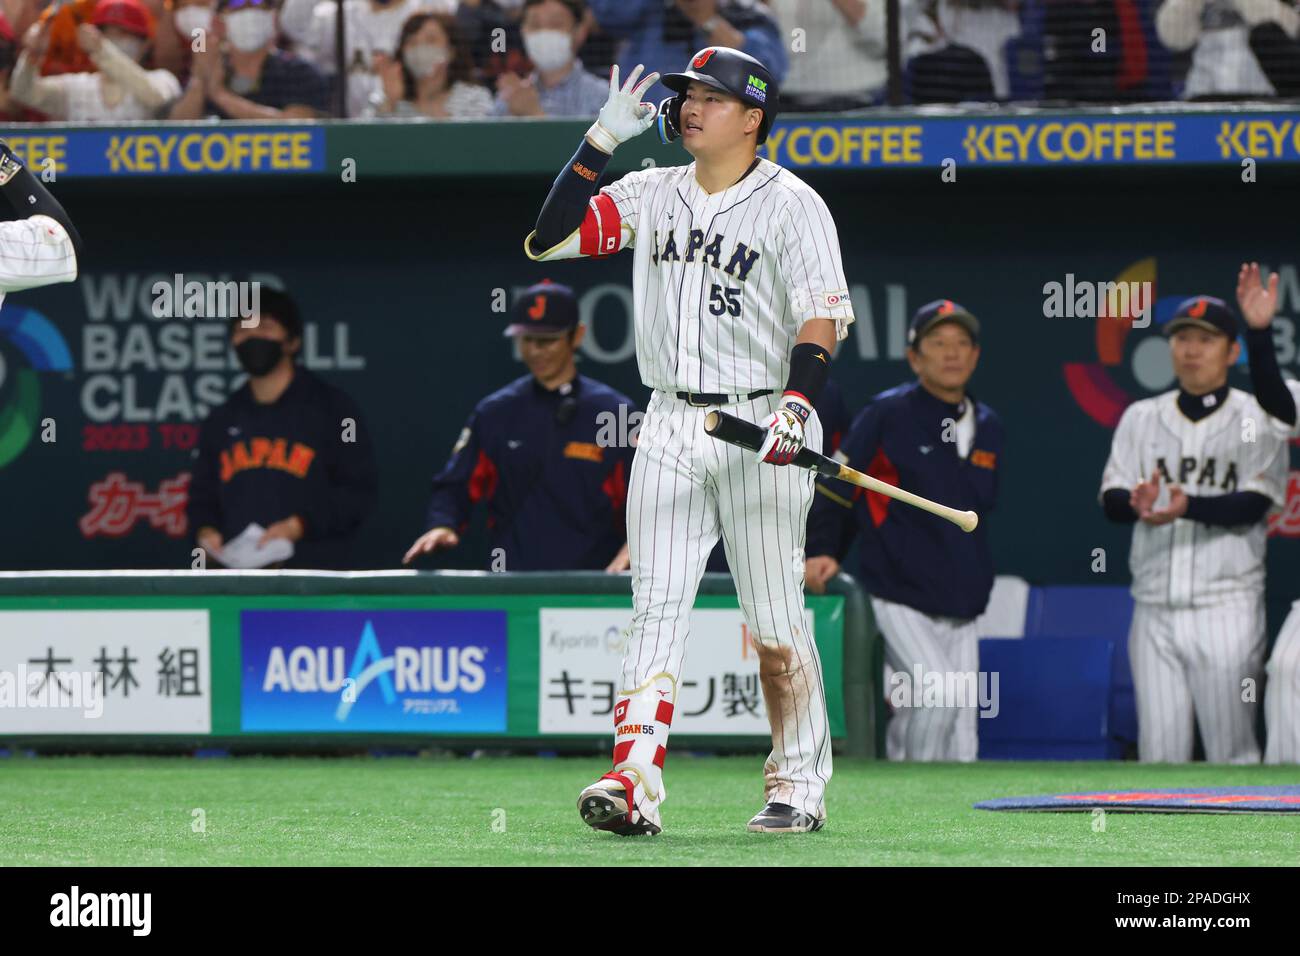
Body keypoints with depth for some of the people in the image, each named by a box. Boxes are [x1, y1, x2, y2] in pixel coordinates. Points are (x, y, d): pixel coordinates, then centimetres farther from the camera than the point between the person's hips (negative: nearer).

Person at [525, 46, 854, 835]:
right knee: (656, 608, -6)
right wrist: (602, 141, -1)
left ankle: (800, 785, 10)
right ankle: (635, 782, -13)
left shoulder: (793, 206, -4)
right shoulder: (653, 195, 11)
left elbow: (822, 319, -11)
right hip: (671, 428, 4)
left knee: (775, 620, 0)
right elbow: (548, 240, 5)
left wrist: (796, 404, -27)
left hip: (760, 427, -4)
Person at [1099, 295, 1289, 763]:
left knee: (1231, 750, -6)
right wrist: (1138, 504, -22)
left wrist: (1188, 507, -30)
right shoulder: (1141, 418, 12)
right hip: (1154, 612, 4)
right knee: (1157, 750, 5)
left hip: (1226, 610, -4)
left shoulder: (1255, 421, 0)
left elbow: (1253, 505, -13)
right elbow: (1112, 499, 3)